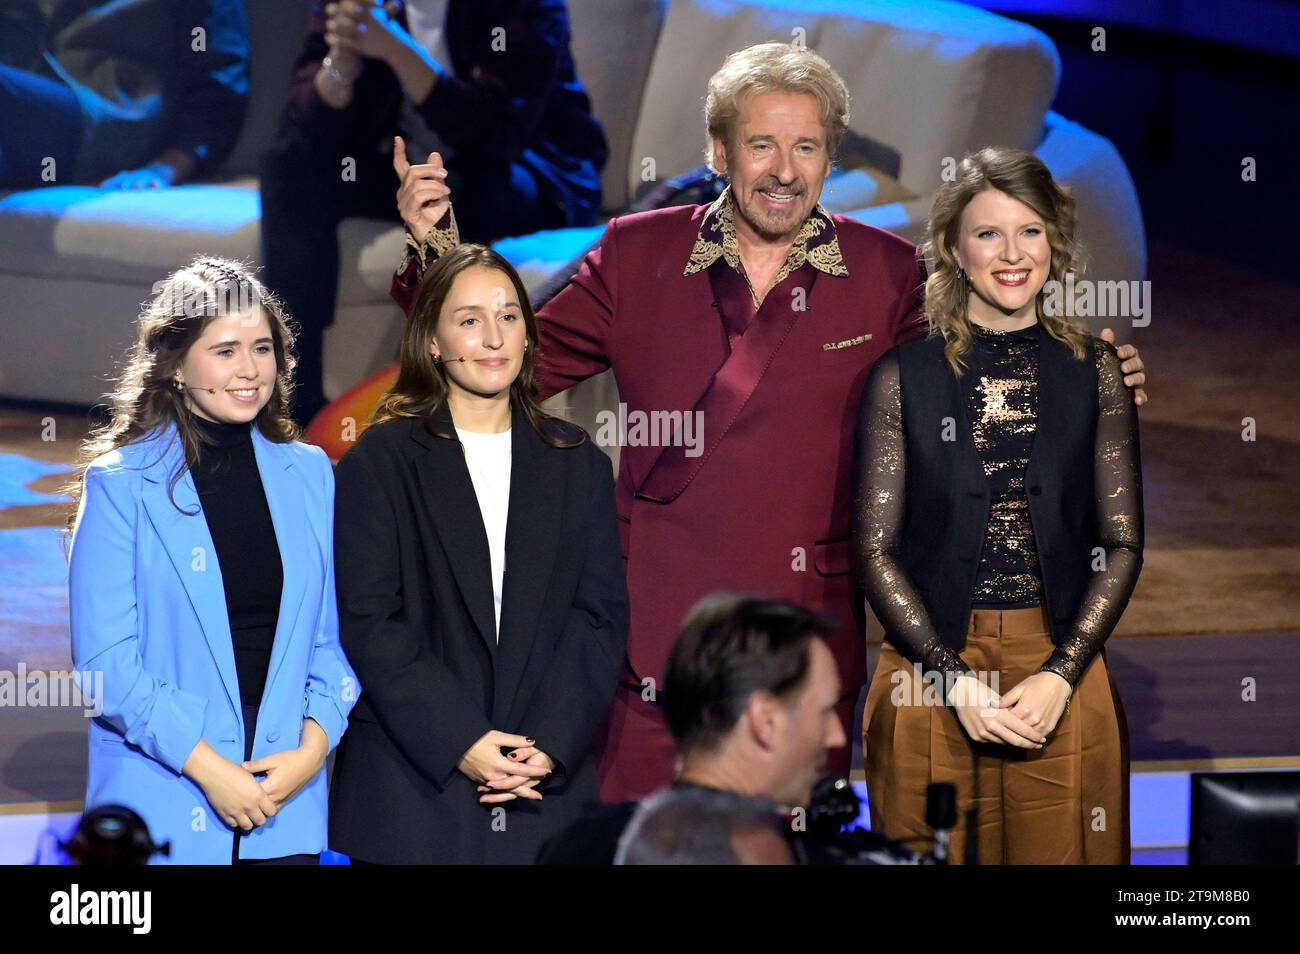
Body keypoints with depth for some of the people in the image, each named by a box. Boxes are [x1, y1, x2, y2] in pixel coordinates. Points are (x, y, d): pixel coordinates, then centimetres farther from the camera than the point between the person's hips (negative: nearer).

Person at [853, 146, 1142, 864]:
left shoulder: (1094, 370, 5)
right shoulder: (902, 376, 1)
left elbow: (1122, 543, 2)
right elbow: (876, 549, -2)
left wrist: (1060, 676, -11)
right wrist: (956, 680, -12)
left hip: (1065, 670, 1)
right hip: (929, 672, -1)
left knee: (1059, 852, 6)